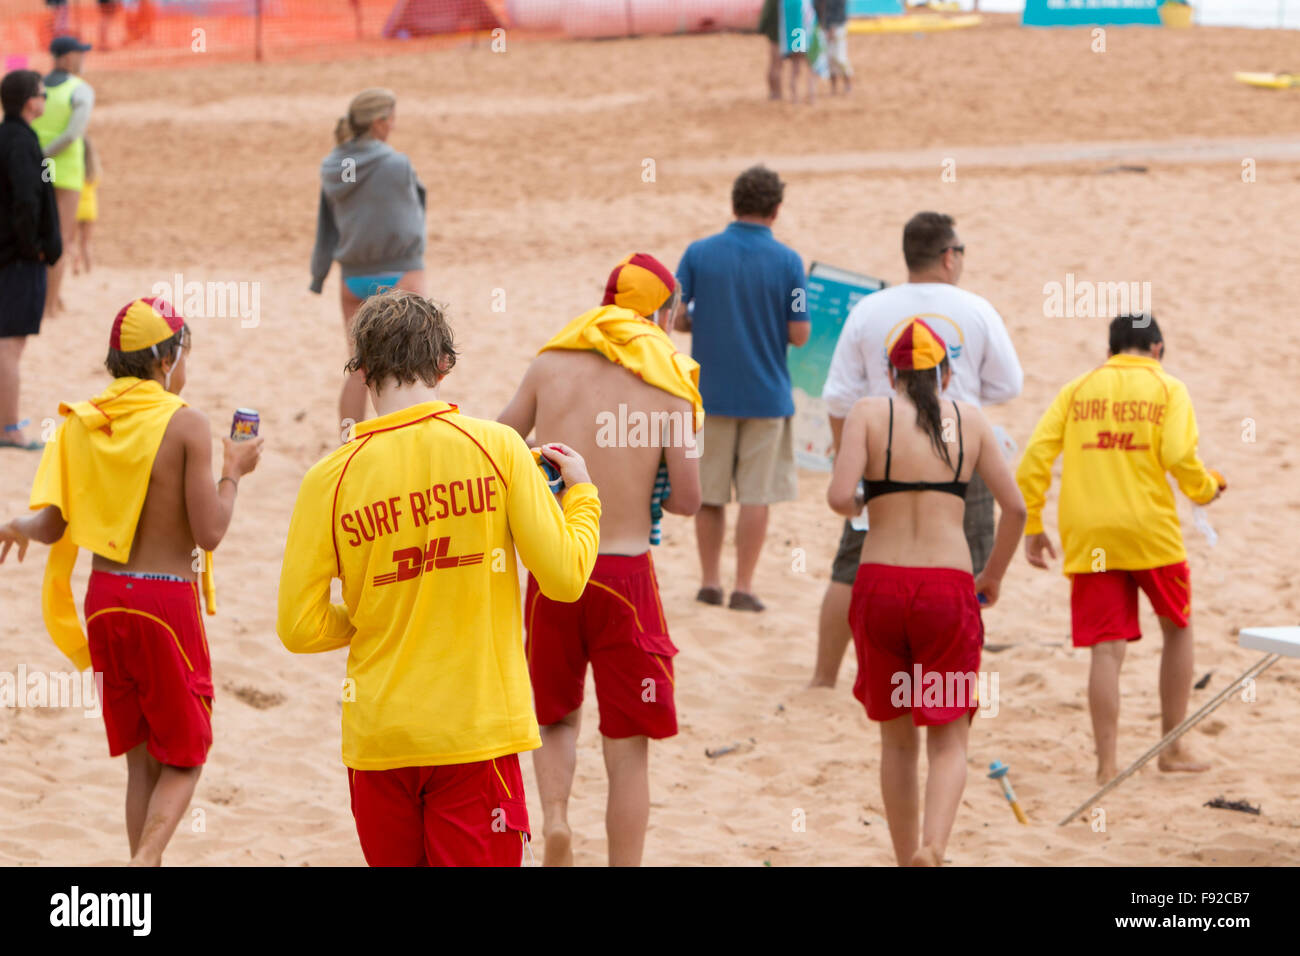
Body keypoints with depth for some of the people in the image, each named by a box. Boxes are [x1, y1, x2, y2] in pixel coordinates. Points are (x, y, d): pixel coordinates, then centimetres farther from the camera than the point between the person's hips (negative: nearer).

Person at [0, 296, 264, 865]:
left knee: (141, 758, 16)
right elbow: (209, 532, -14)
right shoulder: (184, 424, -11)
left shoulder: (79, 422, 2)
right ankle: (145, 861, -16)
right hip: (166, 600, -5)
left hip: (104, 599, 5)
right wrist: (233, 472, 3)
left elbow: (51, 524, -1)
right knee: (184, 758, 6)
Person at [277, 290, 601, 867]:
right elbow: (565, 578, -6)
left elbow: (299, 628, -3)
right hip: (476, 730, -2)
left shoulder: (330, 478, -4)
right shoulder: (495, 446, -7)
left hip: (378, 735, 2)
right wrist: (582, 492, 12)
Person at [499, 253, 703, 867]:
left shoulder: (550, 366, 4)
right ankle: (624, 862, 6)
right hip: (625, 574, -2)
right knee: (628, 748, 7)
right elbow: (687, 500, -4)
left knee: (556, 718, 22)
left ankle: (554, 815, -3)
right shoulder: (669, 383, -2)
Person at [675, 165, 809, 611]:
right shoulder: (787, 261, -9)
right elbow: (799, 334, -9)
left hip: (711, 391, 2)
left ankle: (710, 582, 18)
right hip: (766, 393, -2)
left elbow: (673, 317, -4)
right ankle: (743, 587, 4)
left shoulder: (698, 253, -4)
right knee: (756, 494, 5)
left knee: (709, 493, 13)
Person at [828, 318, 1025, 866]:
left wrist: (854, 505, 12)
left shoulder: (870, 414, 2)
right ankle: (932, 846, -21)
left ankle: (907, 860, 21)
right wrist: (993, 576, 20)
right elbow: (1015, 508, 5)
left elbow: (840, 497, -12)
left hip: (880, 585, 0)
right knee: (948, 738, 5)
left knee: (897, 739, 16)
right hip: (948, 589, 0)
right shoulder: (969, 420, 7)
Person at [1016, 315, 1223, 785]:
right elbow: (1179, 456, -11)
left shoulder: (1078, 389, 10)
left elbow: (1034, 458, 2)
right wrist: (1206, 488, 9)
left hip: (1087, 537, 2)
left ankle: (1106, 762, -3)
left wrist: (1032, 526, 7)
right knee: (1177, 628, 19)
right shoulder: (1167, 389, 3)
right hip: (1150, 530, -2)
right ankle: (1173, 748, 20)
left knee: (1106, 649, 3)